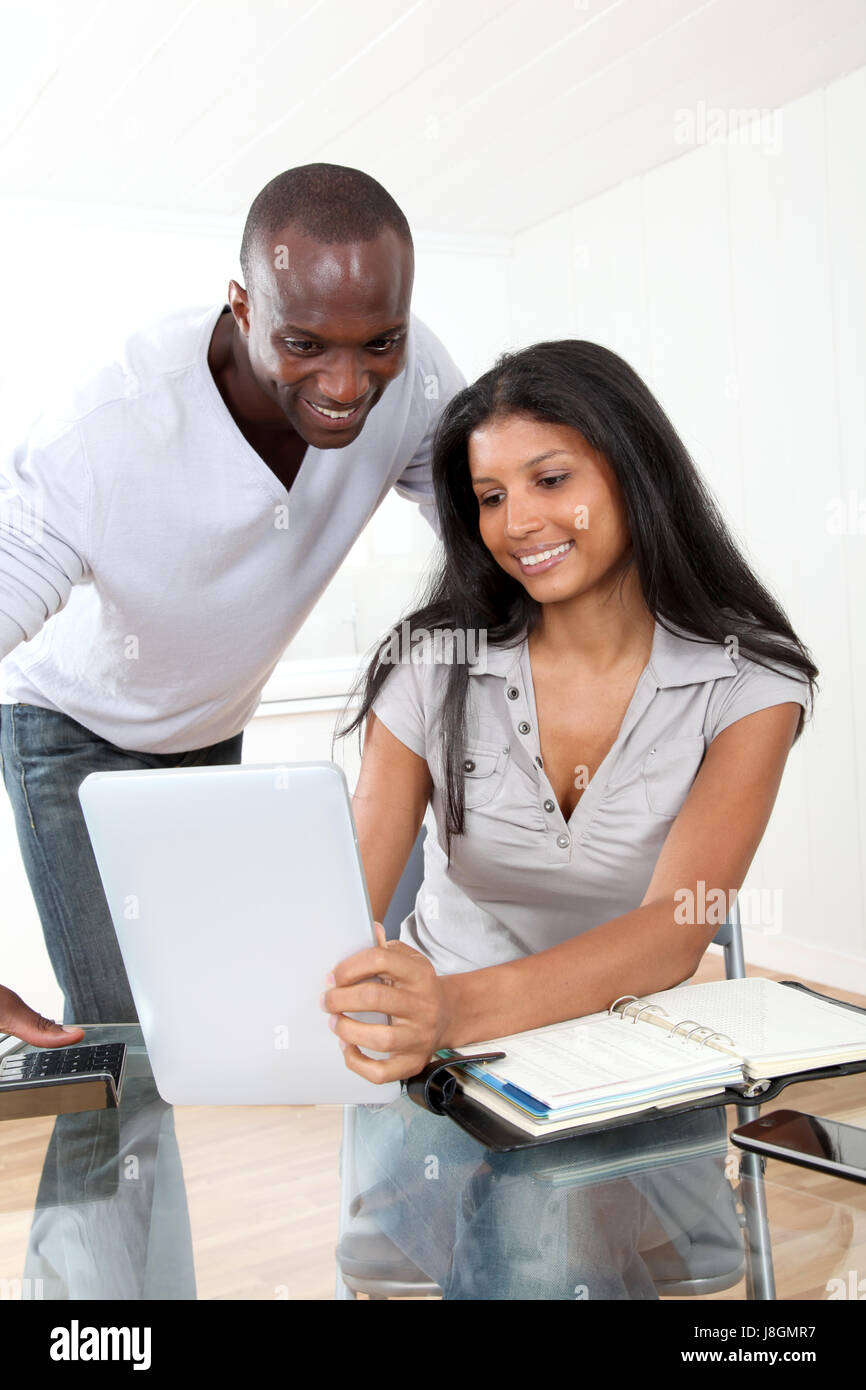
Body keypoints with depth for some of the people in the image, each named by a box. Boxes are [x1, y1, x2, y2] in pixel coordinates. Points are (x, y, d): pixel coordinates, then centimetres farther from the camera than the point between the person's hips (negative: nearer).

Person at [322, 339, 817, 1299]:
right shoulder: (433, 665, -3)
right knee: (405, 1199, -27)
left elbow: (676, 932, -21)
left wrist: (462, 1005, -38)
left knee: (544, 1246, -27)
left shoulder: (747, 681, -7)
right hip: (441, 1041, 1)